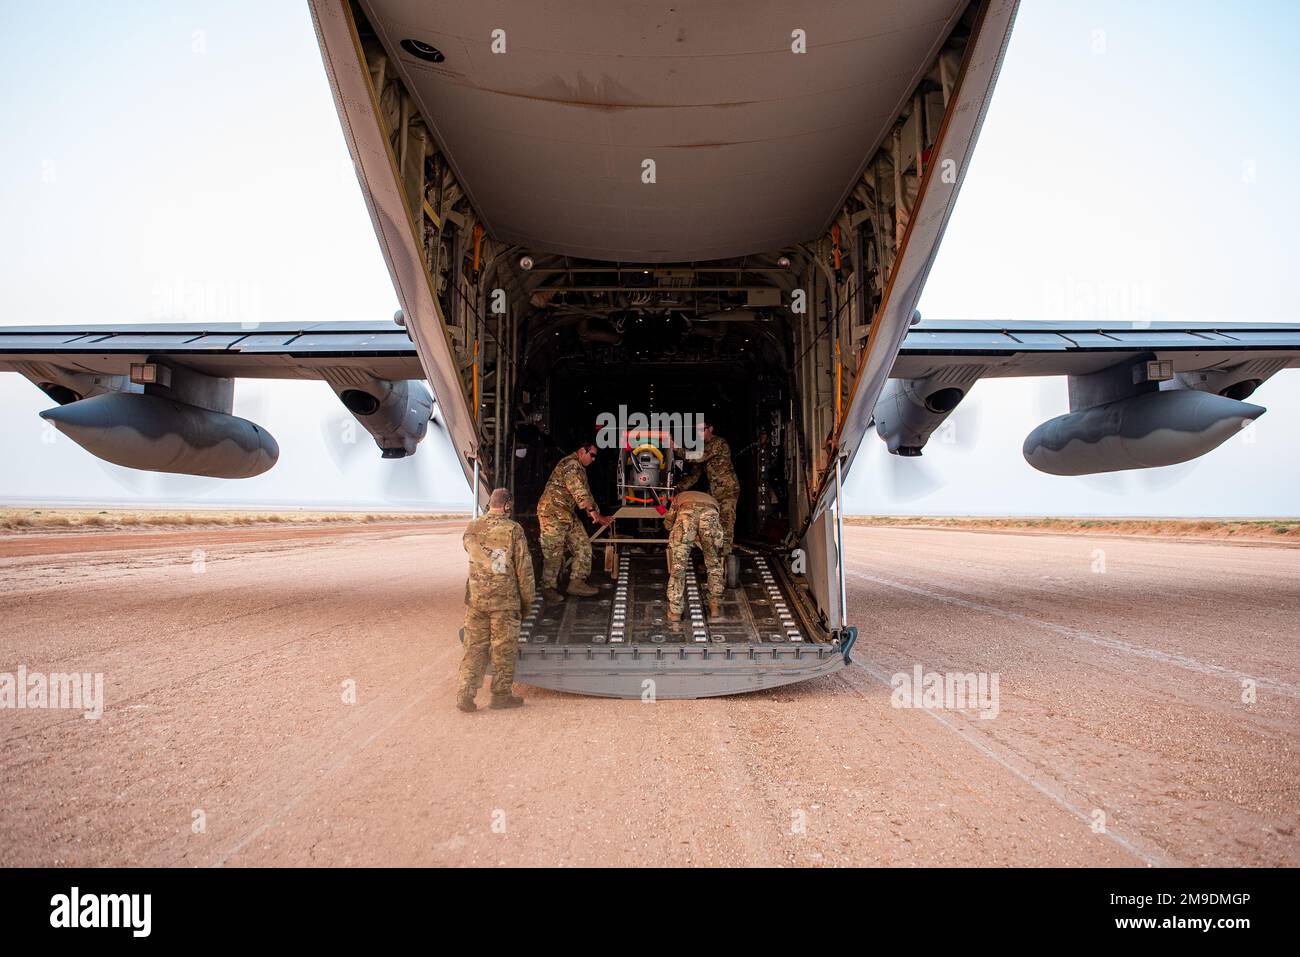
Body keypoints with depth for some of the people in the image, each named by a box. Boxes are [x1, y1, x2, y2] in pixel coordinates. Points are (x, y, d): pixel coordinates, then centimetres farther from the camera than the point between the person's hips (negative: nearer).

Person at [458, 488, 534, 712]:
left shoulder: (472, 529, 2)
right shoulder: (514, 530, -10)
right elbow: (524, 569, -7)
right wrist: (527, 601, 3)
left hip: (476, 598, 4)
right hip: (505, 600, -4)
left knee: (475, 646, 12)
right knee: (504, 649, 8)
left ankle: (465, 694, 7)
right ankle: (501, 695, 17)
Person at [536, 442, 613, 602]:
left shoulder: (580, 469, 20)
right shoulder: (570, 464, -14)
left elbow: (586, 492, 25)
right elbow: (578, 490, -24)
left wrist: (598, 516, 22)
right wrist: (592, 510, -27)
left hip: (568, 514, 10)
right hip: (552, 512, -10)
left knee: (583, 548, 5)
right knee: (553, 553, -4)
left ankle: (577, 582, 10)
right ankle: (548, 588, 7)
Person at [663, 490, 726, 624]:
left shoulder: (679, 497, 43)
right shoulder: (711, 499, 45)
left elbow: (668, 523, 40)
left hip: (686, 514, -1)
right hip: (710, 514, 1)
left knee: (677, 567, 10)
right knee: (714, 565, 22)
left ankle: (674, 612, 14)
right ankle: (715, 606, 27)